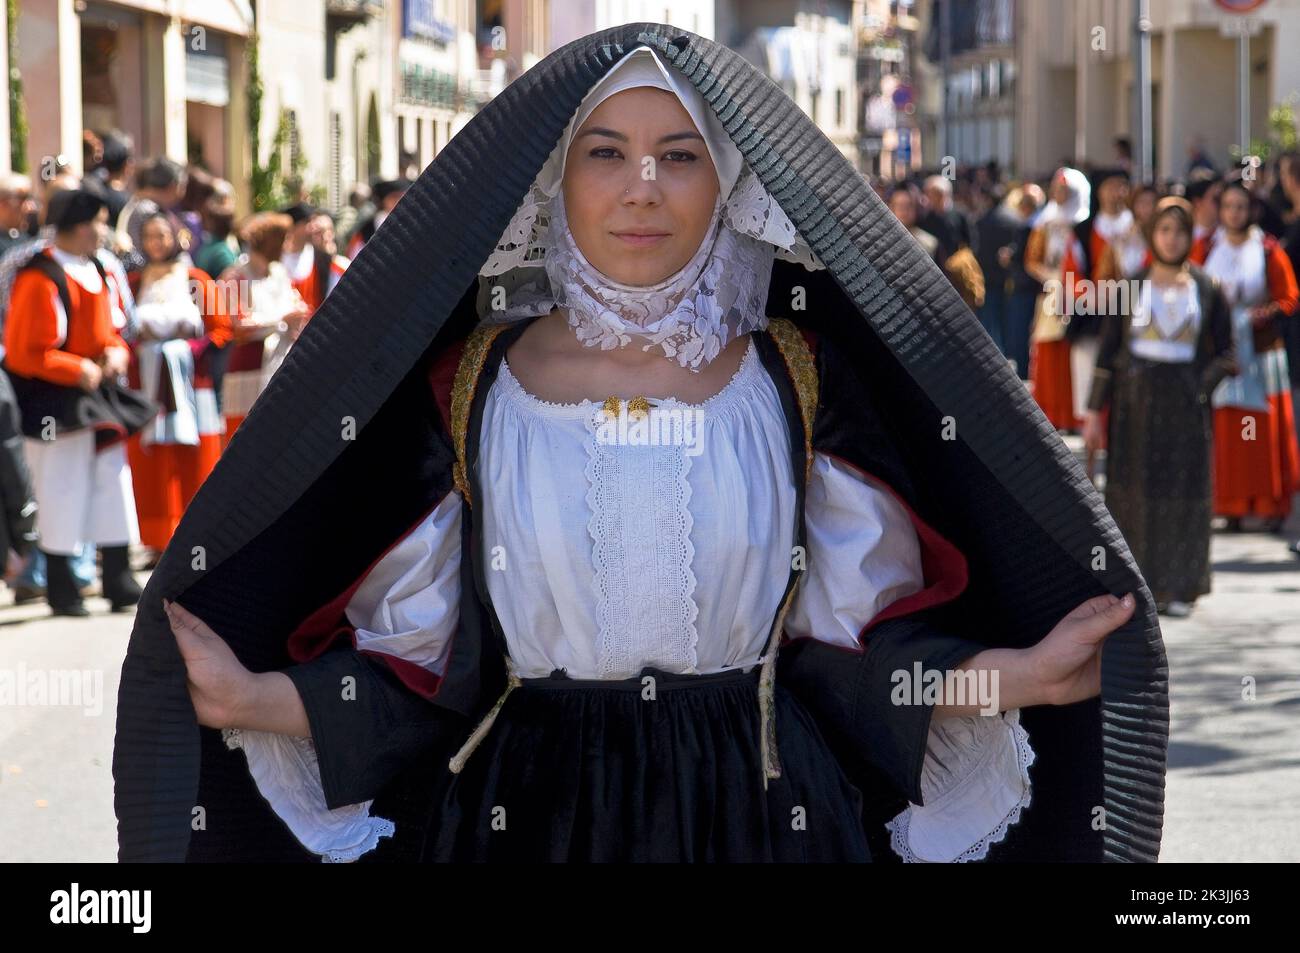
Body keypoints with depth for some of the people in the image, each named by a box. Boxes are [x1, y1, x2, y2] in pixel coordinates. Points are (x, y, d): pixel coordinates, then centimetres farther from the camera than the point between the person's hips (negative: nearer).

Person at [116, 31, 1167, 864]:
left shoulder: (798, 376, 3)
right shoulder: (468, 385, 1)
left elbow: (851, 634, 1)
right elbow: (414, 659, 1)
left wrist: (1008, 675, -13)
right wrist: (258, 699, -13)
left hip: (754, 809, 0)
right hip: (525, 811, 0)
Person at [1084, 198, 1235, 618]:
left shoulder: (1206, 290, 4)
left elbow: (1226, 353, 8)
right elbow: (1107, 351, 4)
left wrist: (1204, 383, -11)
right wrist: (1094, 411, -1)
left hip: (1185, 406, 0)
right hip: (1135, 401, 0)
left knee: (1183, 494, -2)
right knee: (1133, 493, -1)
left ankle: (1177, 588, 4)